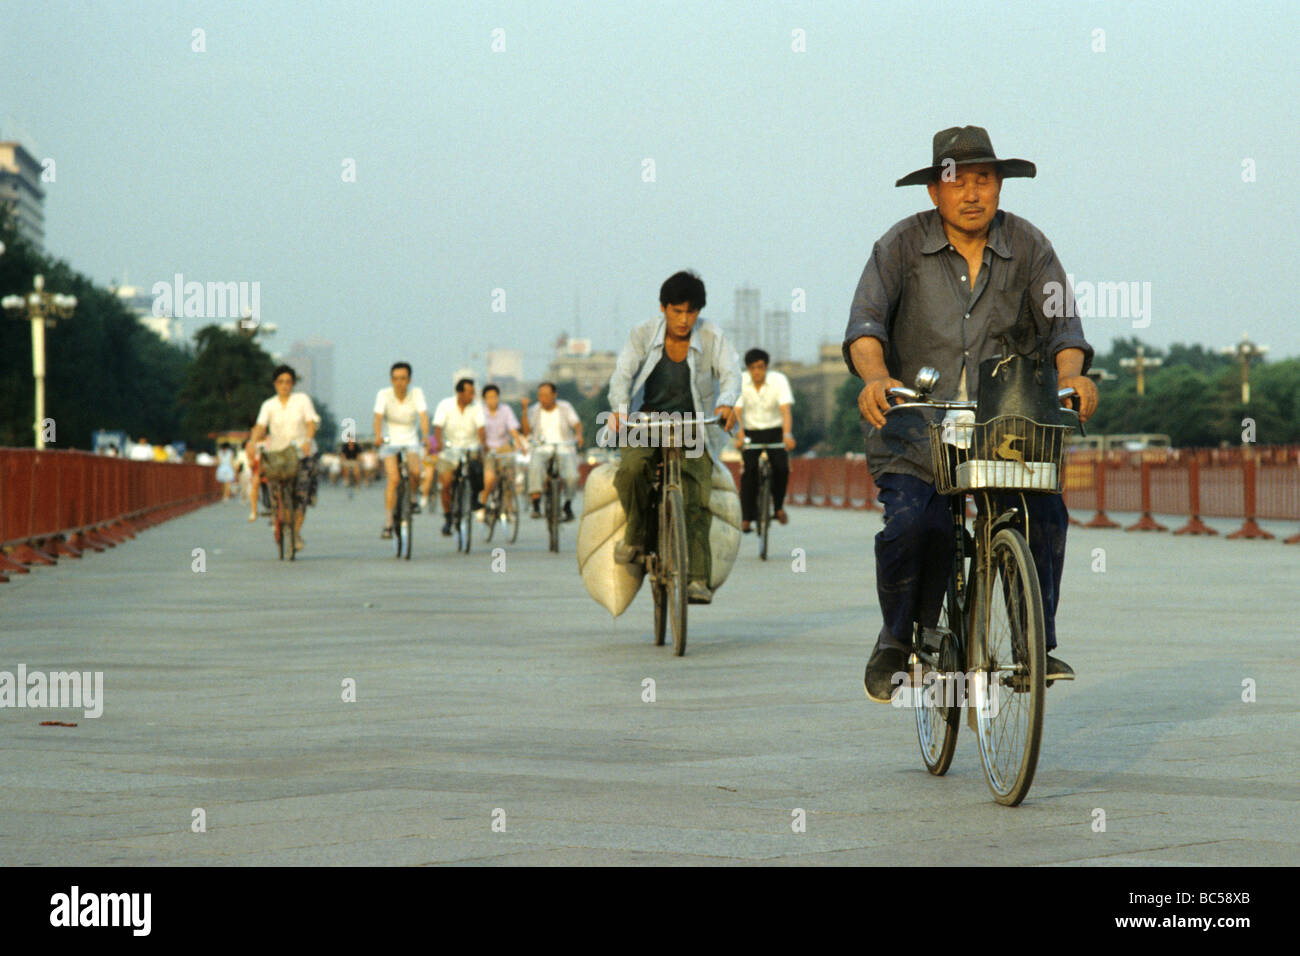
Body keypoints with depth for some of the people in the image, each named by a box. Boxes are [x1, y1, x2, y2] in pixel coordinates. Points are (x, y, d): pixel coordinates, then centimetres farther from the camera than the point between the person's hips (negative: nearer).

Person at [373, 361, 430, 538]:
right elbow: (378, 416, -24)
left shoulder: (416, 393, -10)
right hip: (390, 441, -1)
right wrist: (378, 435, -43)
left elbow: (423, 415, -20)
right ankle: (388, 524, -14)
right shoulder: (384, 394, -12)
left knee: (415, 472, -25)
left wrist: (426, 436, -38)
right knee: (393, 479, -18)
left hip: (410, 440, 1)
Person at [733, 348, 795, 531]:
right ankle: (747, 518, -13)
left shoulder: (779, 380, -13)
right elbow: (736, 411, -19)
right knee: (749, 470, -19)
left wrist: (787, 434, -41)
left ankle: (778, 505, 6)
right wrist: (740, 434, -37)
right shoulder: (740, 381, -11)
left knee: (781, 467, -20)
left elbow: (785, 409, -24)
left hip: (775, 430, 0)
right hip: (750, 432, 0)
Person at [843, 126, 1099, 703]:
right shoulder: (902, 245, -2)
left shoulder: (1027, 247, 3)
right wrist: (875, 376, -36)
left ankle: (1038, 644, -1)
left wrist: (1072, 373, -28)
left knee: (1044, 513, -21)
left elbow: (1060, 323, -5)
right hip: (914, 428, -2)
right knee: (912, 522, -25)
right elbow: (866, 320, -14)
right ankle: (897, 640, 2)